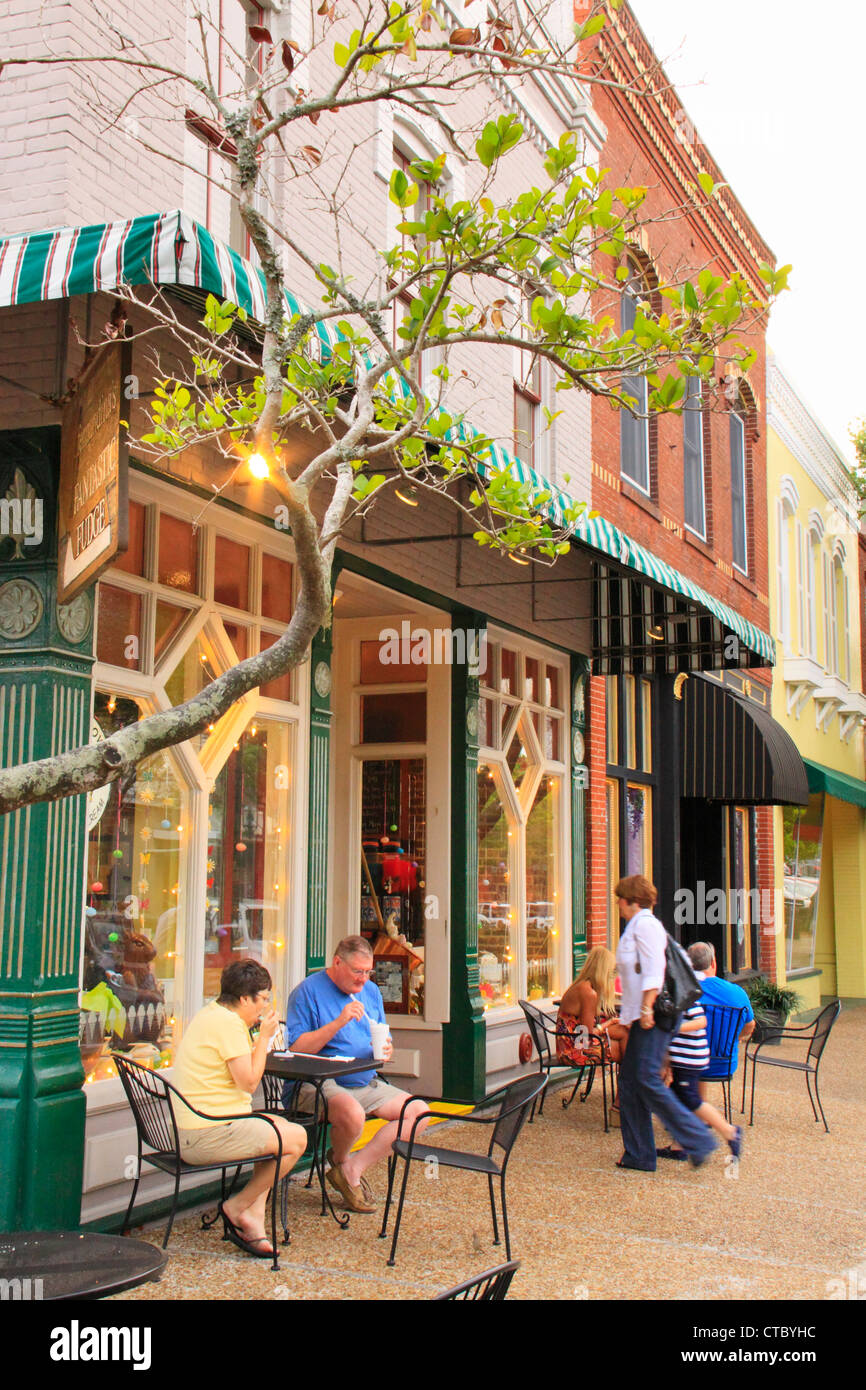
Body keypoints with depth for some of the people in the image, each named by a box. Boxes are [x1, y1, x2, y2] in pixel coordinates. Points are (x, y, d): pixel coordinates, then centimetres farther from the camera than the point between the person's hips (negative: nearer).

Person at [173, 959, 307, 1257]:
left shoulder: (212, 1014, 16)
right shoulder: (228, 1023, -17)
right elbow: (249, 1081, -17)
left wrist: (260, 1035, 12)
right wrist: (264, 1036, -9)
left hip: (190, 1129, 11)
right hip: (206, 1136, -11)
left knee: (280, 1125, 21)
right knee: (296, 1138, -5)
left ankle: (254, 1215, 12)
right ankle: (237, 1207, 7)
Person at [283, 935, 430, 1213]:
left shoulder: (371, 991, 13)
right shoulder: (308, 991, -8)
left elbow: (383, 1040, 21)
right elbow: (296, 1049, -16)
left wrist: (386, 1050, -4)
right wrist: (339, 1022, -23)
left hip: (366, 1083, 7)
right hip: (317, 1084, -7)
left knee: (419, 1112, -8)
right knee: (353, 1114, -37)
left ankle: (356, 1166, -8)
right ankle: (341, 1161, -2)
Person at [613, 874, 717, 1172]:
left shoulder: (644, 924, -10)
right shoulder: (636, 926, 21)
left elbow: (654, 971, -19)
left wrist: (647, 1008, -24)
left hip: (654, 1016, -10)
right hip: (642, 1016, 10)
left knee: (647, 1081, -14)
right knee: (630, 1081, 9)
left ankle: (698, 1140, -8)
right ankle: (638, 1155, 12)